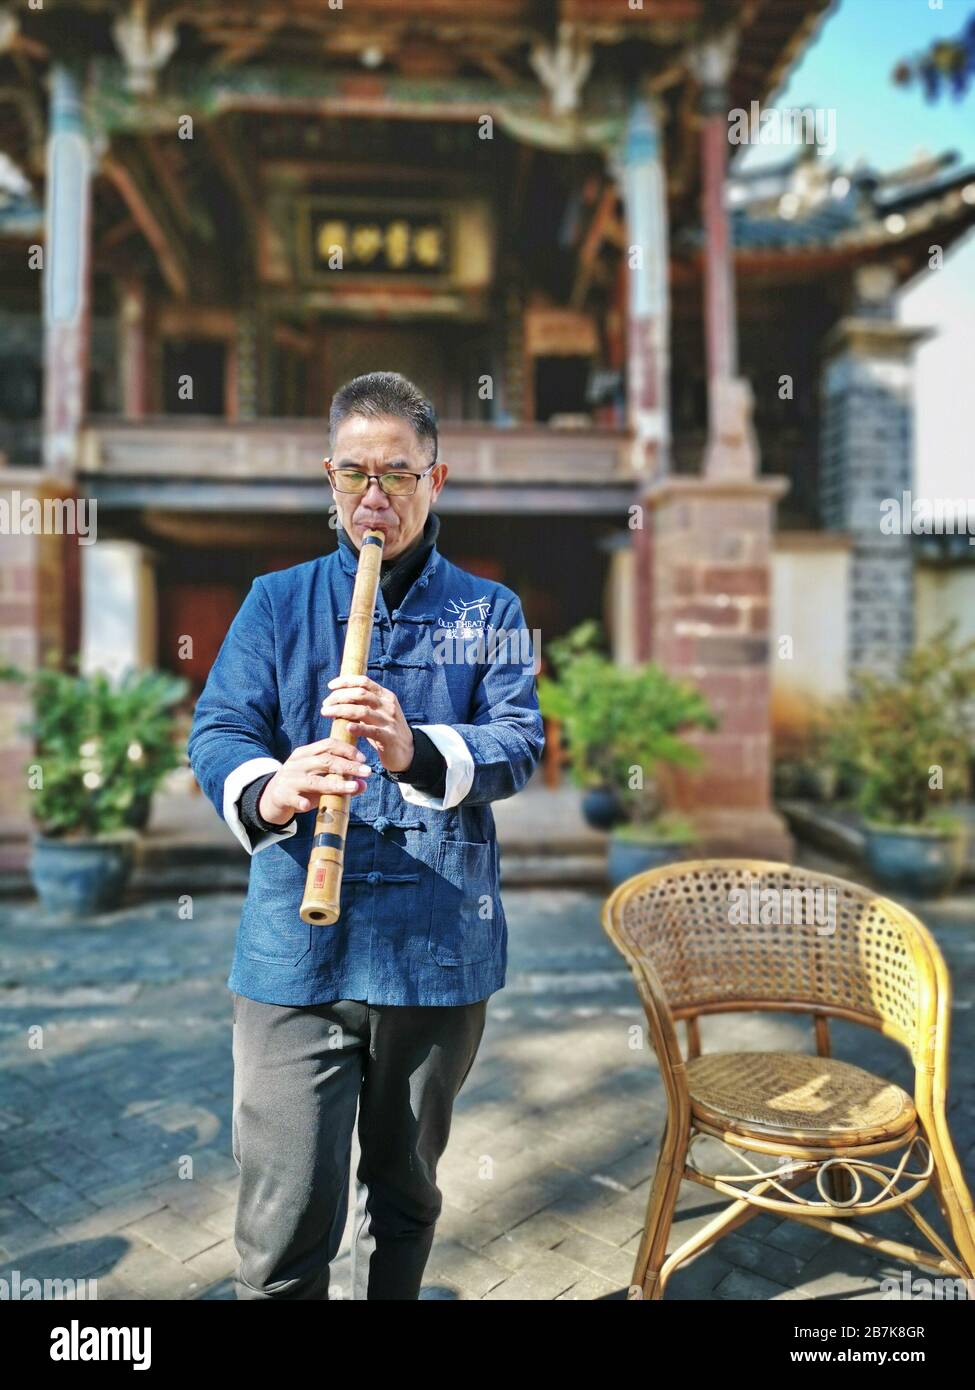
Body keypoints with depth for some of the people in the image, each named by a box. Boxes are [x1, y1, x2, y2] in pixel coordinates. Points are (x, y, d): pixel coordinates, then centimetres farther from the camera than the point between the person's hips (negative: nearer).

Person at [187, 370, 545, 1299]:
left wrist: (415, 749, -27)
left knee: (405, 1194, 20)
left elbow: (520, 742, -7)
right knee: (285, 1220, 1)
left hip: (438, 948, 1)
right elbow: (217, 731, -3)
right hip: (295, 950, 0)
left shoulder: (489, 611, 6)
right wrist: (266, 791, -26)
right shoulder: (277, 602, 7)